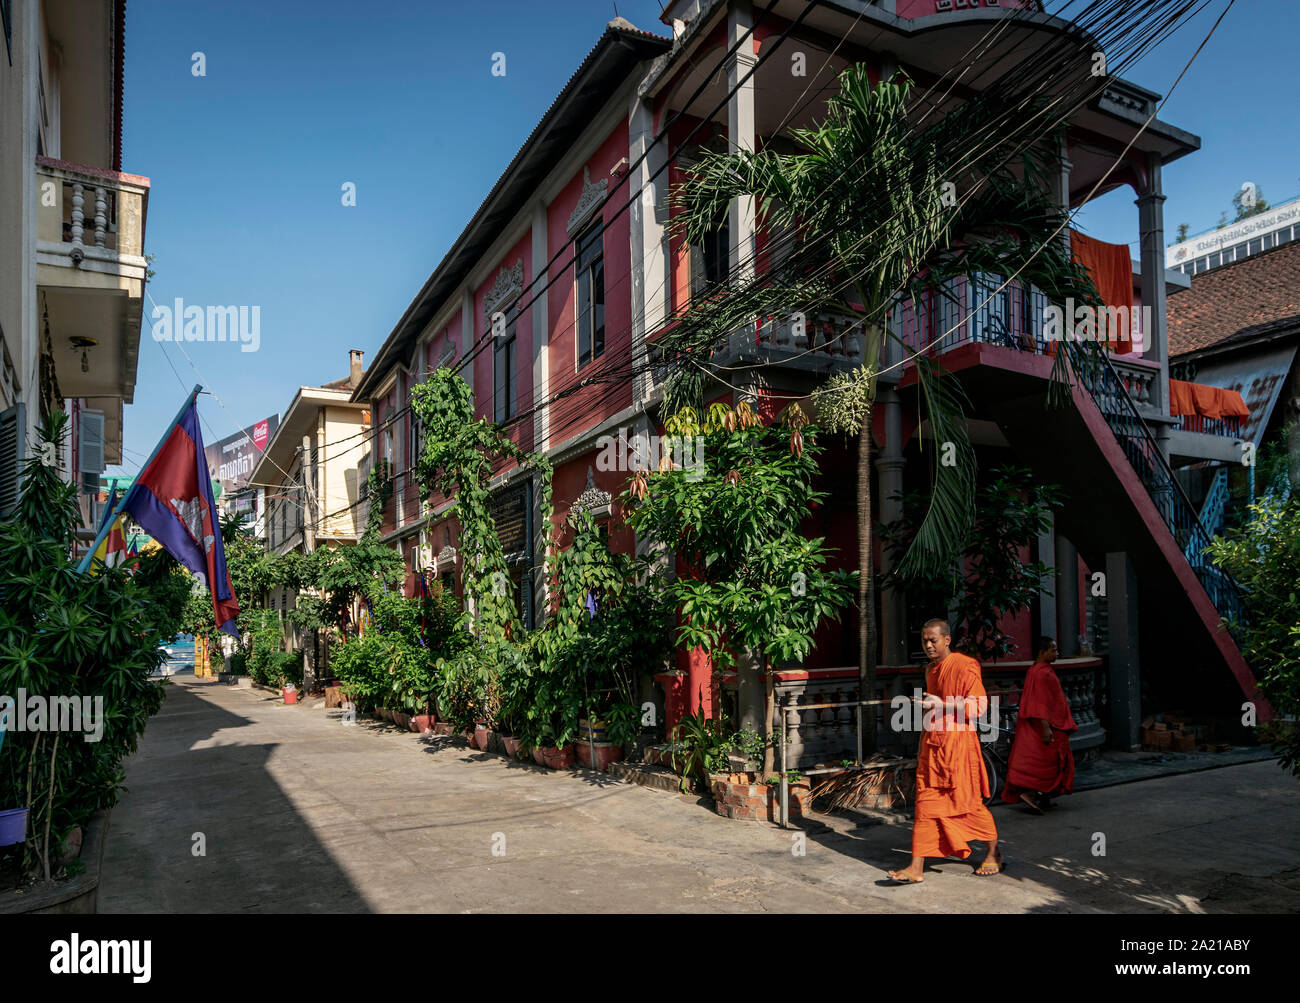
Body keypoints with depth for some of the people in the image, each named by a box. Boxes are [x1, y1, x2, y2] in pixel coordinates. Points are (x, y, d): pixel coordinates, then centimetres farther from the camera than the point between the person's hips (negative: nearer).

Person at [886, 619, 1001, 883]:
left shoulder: (964, 666, -10)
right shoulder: (931, 670, 14)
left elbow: (978, 706, -15)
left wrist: (942, 704, -20)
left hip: (958, 744, -7)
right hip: (932, 745, 7)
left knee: (969, 802, 6)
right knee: (925, 804, 3)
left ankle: (994, 853, 31)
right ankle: (917, 867, 5)